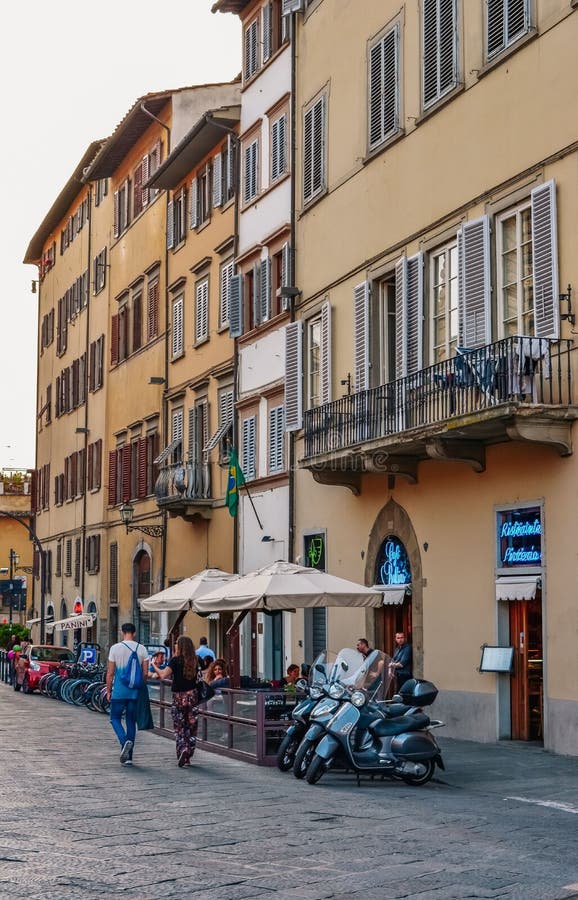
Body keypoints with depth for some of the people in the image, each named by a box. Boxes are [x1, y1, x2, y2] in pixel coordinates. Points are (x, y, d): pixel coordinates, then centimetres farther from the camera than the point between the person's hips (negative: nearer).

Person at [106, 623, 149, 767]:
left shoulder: (115, 648, -6)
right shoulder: (142, 649, 1)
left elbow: (110, 673, -4)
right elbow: (145, 673, 2)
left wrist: (108, 691, 6)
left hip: (119, 692, -3)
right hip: (135, 692, 3)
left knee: (115, 718, 10)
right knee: (131, 721, 11)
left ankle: (125, 740, -18)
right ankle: (128, 757, 11)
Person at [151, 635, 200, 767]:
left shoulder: (176, 660, -10)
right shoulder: (195, 661, 3)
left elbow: (163, 675, -20)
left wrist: (154, 665, -4)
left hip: (179, 697, -3)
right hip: (193, 695, 3)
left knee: (179, 728, 5)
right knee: (191, 727, 8)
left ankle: (182, 749, -19)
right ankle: (188, 757, 11)